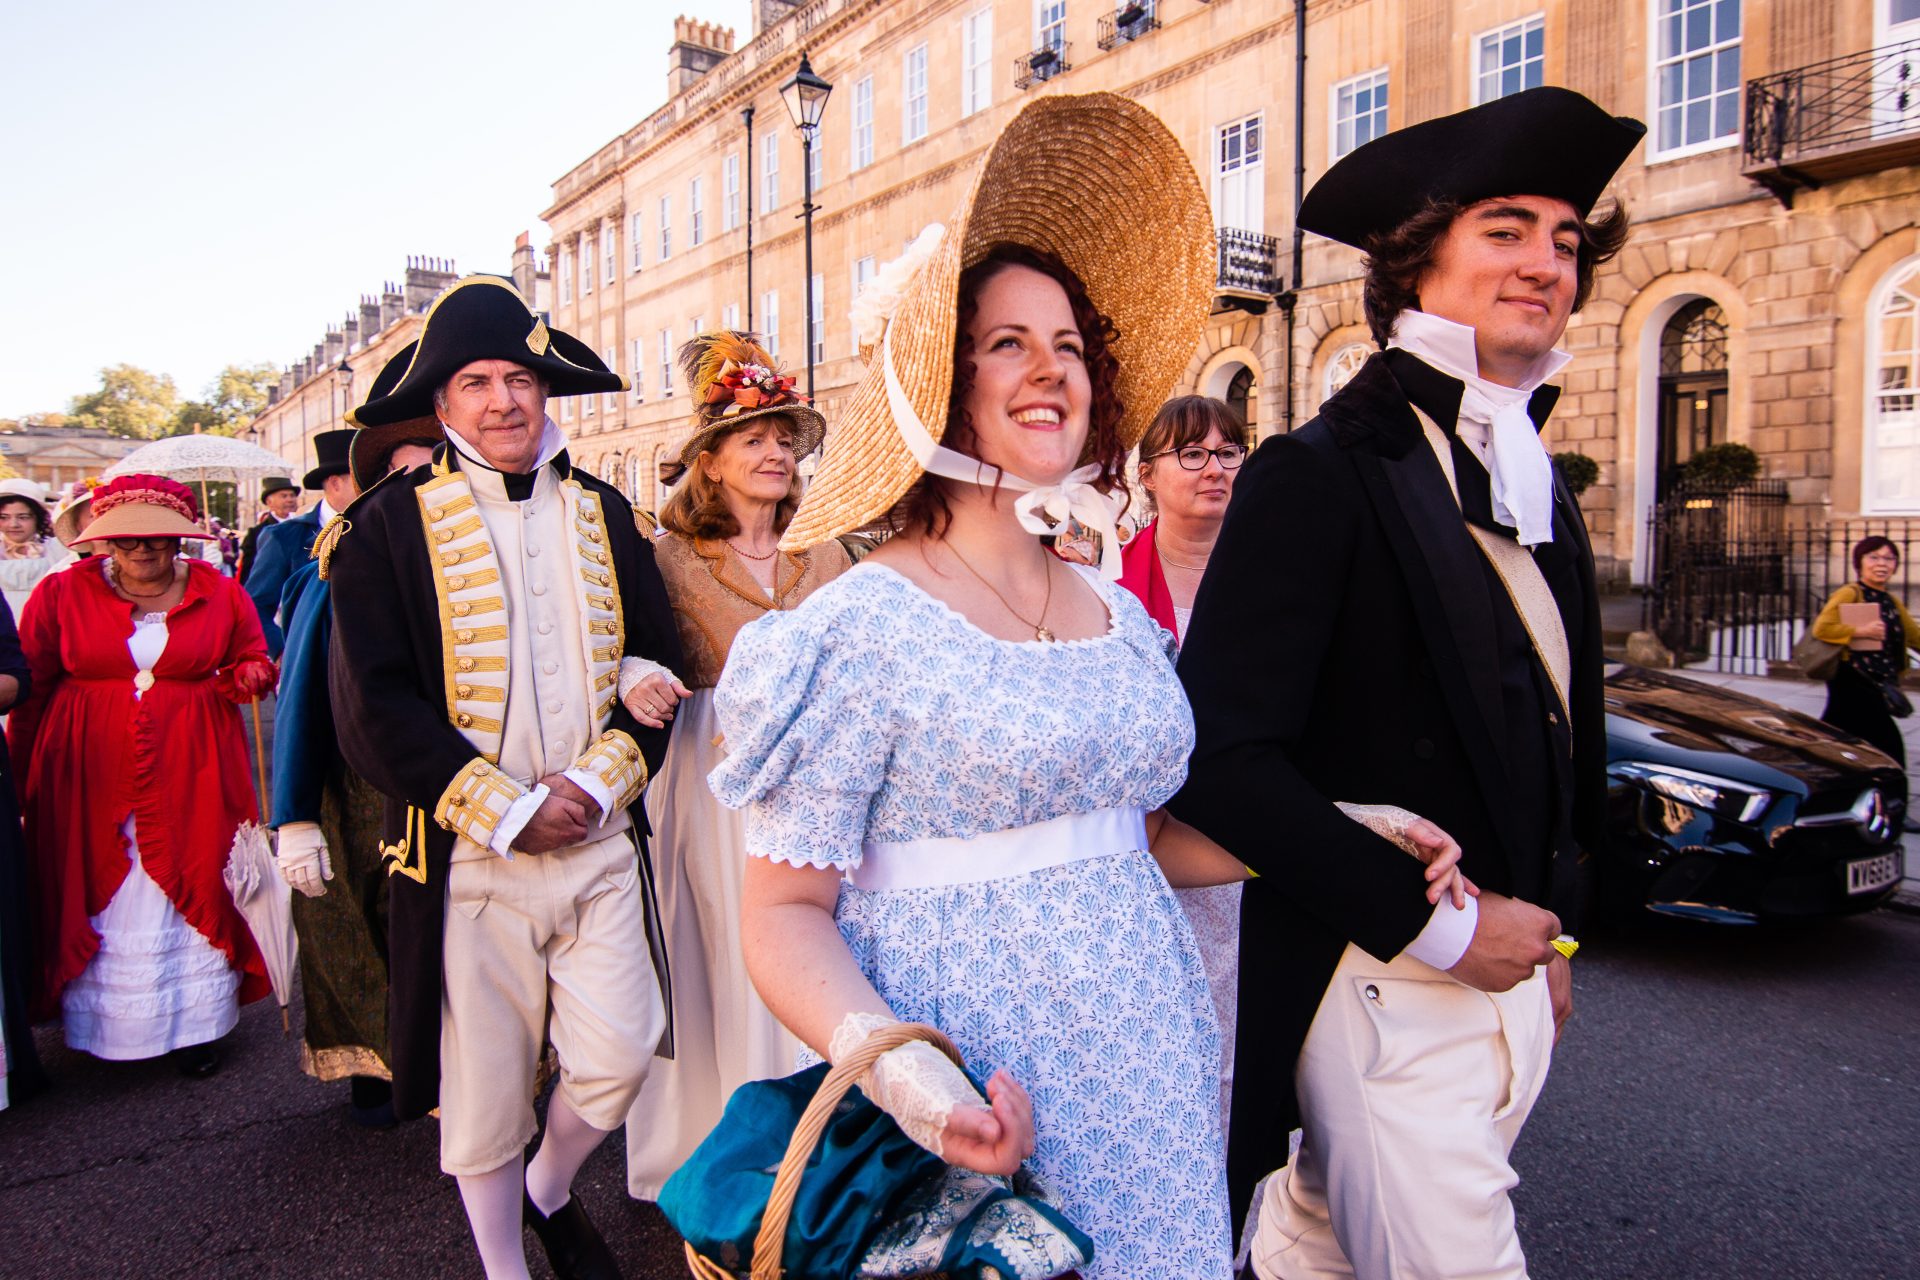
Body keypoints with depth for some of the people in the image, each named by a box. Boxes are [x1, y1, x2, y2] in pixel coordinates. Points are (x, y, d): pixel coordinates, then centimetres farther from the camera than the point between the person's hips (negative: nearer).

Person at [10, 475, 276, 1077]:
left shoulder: (220, 594, 3)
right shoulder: (62, 593, 2)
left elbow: (252, 661, 14)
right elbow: (31, 688, 6)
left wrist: (247, 676, -10)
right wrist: (25, 772, 4)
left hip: (191, 774, 0)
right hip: (90, 775, 0)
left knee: (193, 891, 3)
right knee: (94, 898, 6)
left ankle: (195, 1026, 15)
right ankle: (98, 1026, 23)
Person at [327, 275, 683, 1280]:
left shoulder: (603, 514, 9)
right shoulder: (390, 525, -2)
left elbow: (655, 668, 8)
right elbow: (372, 707, -7)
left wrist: (597, 784, -7)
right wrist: (508, 811, -12)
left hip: (602, 843, 3)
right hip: (470, 858, -2)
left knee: (619, 1058, 5)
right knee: (484, 1091, 8)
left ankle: (551, 1193, 37)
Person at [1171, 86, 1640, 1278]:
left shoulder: (1542, 486, 11)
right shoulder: (1322, 473, -14)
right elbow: (1220, 758, -21)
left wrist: (1549, 929, 18)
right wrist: (1436, 924, -17)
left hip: (1512, 977, 7)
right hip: (1384, 988, -7)